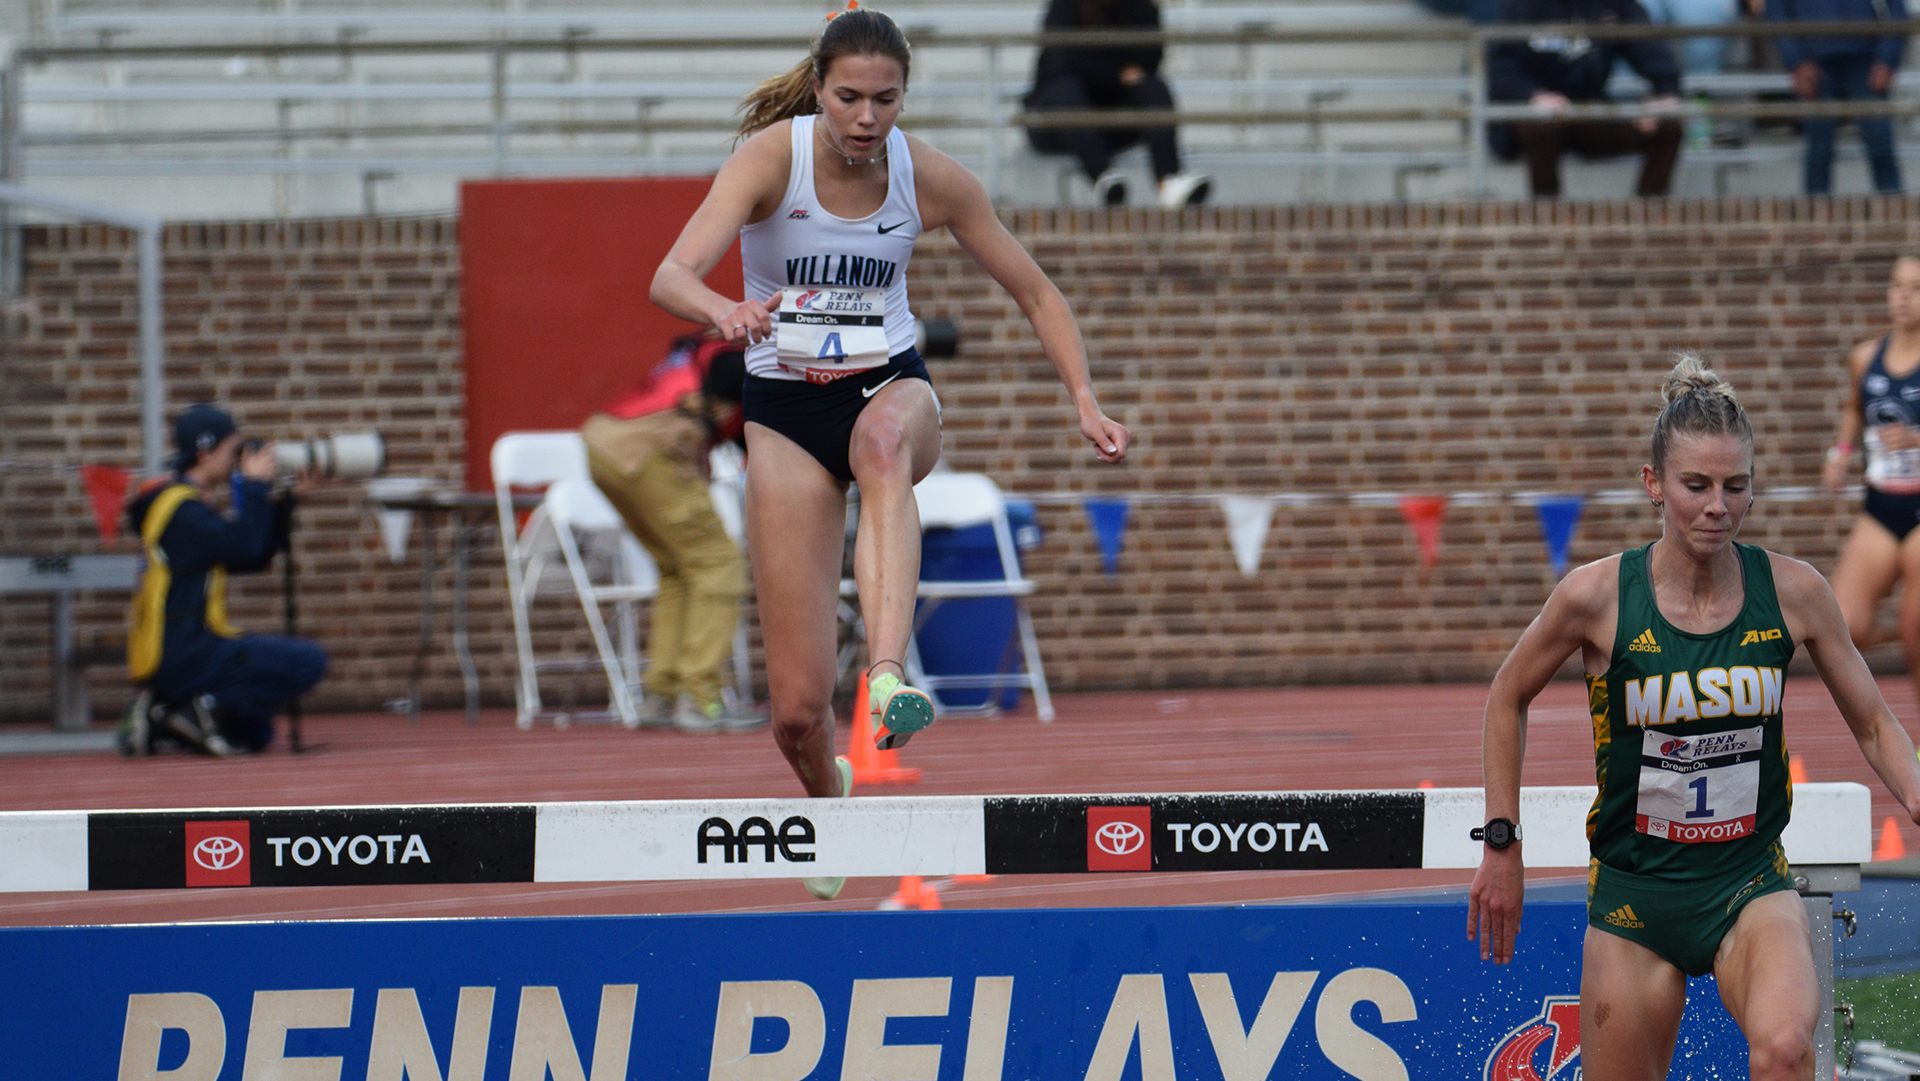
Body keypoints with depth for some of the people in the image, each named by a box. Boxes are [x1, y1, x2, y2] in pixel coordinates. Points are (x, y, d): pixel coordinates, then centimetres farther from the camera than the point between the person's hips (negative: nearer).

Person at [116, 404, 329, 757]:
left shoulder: (183, 503, 19)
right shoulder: (182, 510, -14)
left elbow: (252, 559, 22)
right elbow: (244, 548, -23)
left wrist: (285, 500, 15)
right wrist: (255, 485, -11)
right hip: (183, 658, -10)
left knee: (256, 734, 26)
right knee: (309, 662, -19)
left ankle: (161, 720, 11)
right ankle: (210, 710, -15)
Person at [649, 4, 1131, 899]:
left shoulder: (930, 179, -9)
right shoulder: (773, 154, -16)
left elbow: (1036, 295, 4)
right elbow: (670, 277, -30)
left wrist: (1085, 401, -10)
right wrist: (723, 312, -52)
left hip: (892, 387, 1)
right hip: (785, 409, -1)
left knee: (883, 438, -43)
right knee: (798, 708, -6)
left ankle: (889, 673, -56)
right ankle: (828, 794, 31)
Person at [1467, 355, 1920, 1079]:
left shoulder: (1793, 592, -6)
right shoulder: (1597, 597, -10)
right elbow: (1508, 699, 8)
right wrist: (1501, 844, 5)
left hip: (1751, 884, 0)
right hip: (1632, 890, 0)